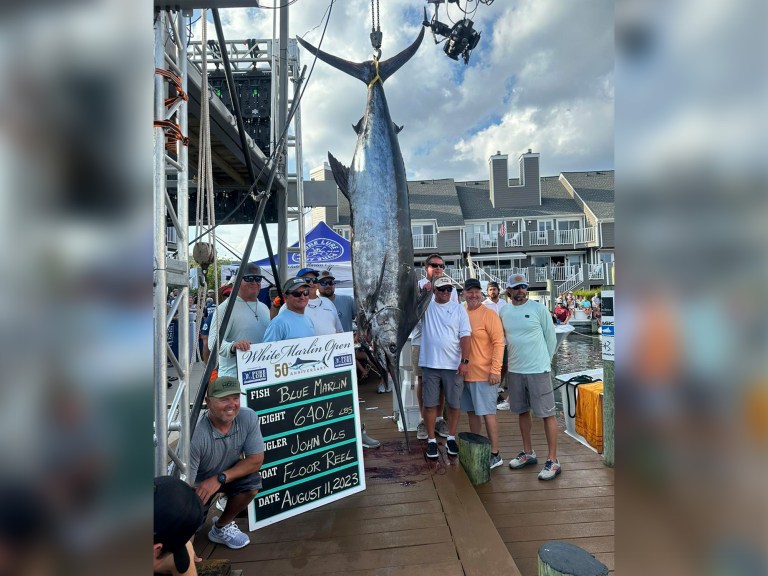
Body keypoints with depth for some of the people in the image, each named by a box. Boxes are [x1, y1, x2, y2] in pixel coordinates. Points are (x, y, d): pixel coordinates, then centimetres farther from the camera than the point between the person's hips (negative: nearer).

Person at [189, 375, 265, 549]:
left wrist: (220, 478, -28)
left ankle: (221, 527, 4)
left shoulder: (248, 417, -25)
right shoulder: (196, 434, -36)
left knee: (252, 482, -23)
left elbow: (256, 460, -19)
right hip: (197, 482, -2)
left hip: (228, 474, 3)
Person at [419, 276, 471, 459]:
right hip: (430, 365, 0)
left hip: (453, 365, 0)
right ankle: (431, 440, 21)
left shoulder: (458, 308, 0)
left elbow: (465, 336, -4)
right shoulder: (426, 306, 3)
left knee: (454, 404, 10)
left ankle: (451, 439, 28)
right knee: (430, 404, 7)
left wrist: (465, 361, -10)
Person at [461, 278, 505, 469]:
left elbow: (499, 342, -13)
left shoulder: (489, 314, -10)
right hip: (466, 373, 6)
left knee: (488, 413, 1)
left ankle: (495, 455, 13)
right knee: (471, 412, 16)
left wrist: (495, 370, -17)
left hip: (484, 374, -6)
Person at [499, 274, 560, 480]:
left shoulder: (538, 309, -6)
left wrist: (544, 361, 4)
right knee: (522, 412, 15)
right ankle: (528, 453, 30)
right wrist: (514, 359, 12)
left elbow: (551, 338, 0)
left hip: (538, 370, -4)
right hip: (514, 370, 5)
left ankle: (553, 461, 11)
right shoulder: (503, 312, 5)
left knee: (547, 414, 0)